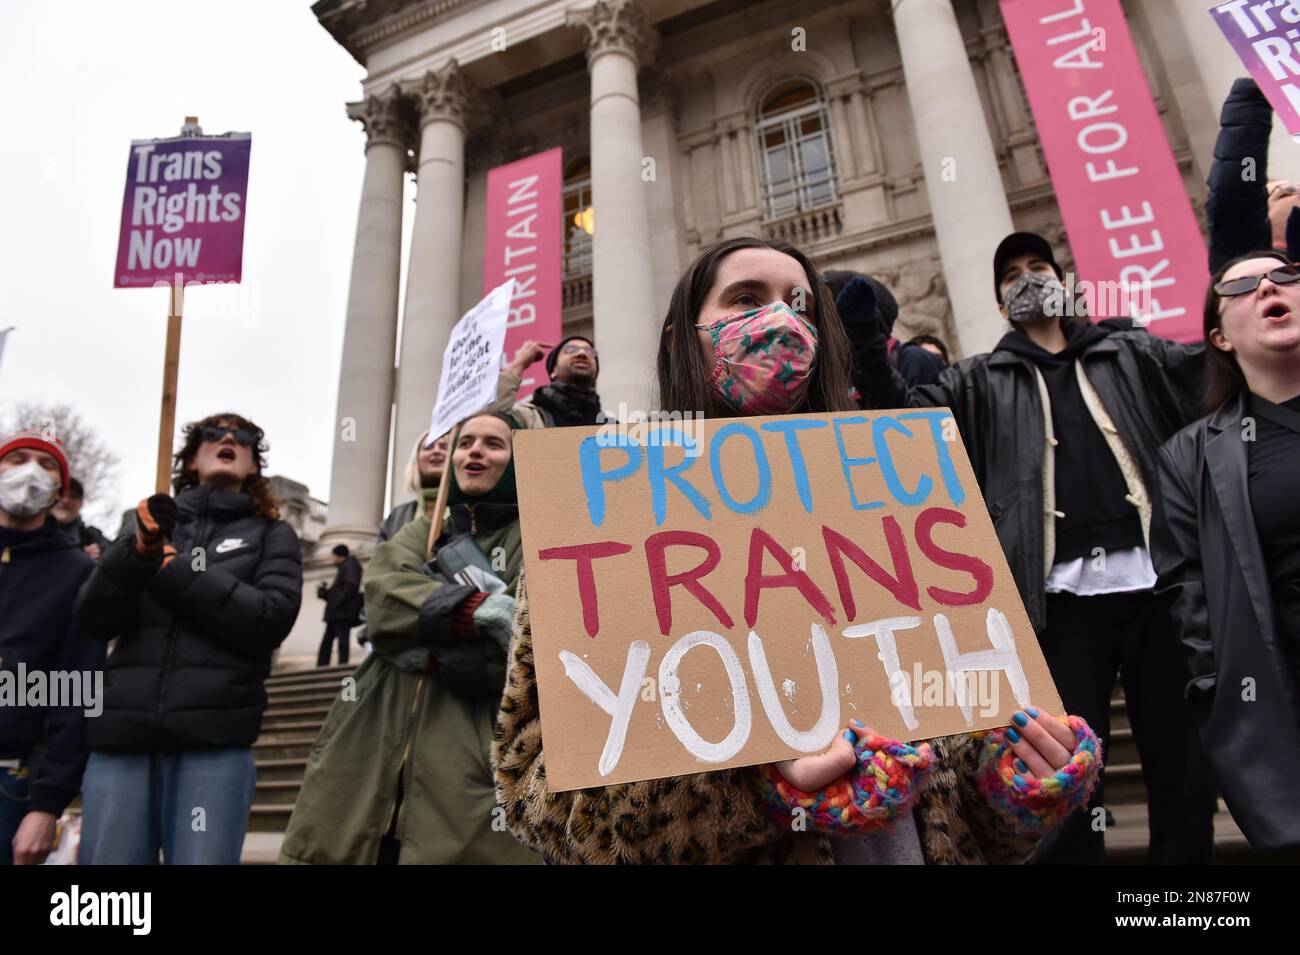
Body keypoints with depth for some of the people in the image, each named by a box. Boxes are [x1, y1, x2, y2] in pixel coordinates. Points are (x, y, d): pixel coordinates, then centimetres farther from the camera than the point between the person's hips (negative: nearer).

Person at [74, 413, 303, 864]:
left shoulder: (272, 535, 11)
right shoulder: (153, 521, 17)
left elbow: (272, 619, -5)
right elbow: (94, 618, 6)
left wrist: (169, 569, -4)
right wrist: (141, 551, -12)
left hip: (214, 740, -2)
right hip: (122, 734, 2)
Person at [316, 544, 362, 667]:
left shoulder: (349, 565, -3)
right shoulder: (343, 568, 26)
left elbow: (351, 585, -19)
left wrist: (337, 603, -20)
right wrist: (324, 592, 9)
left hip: (343, 612, -10)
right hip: (336, 613, 10)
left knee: (342, 640, -14)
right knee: (326, 642, 6)